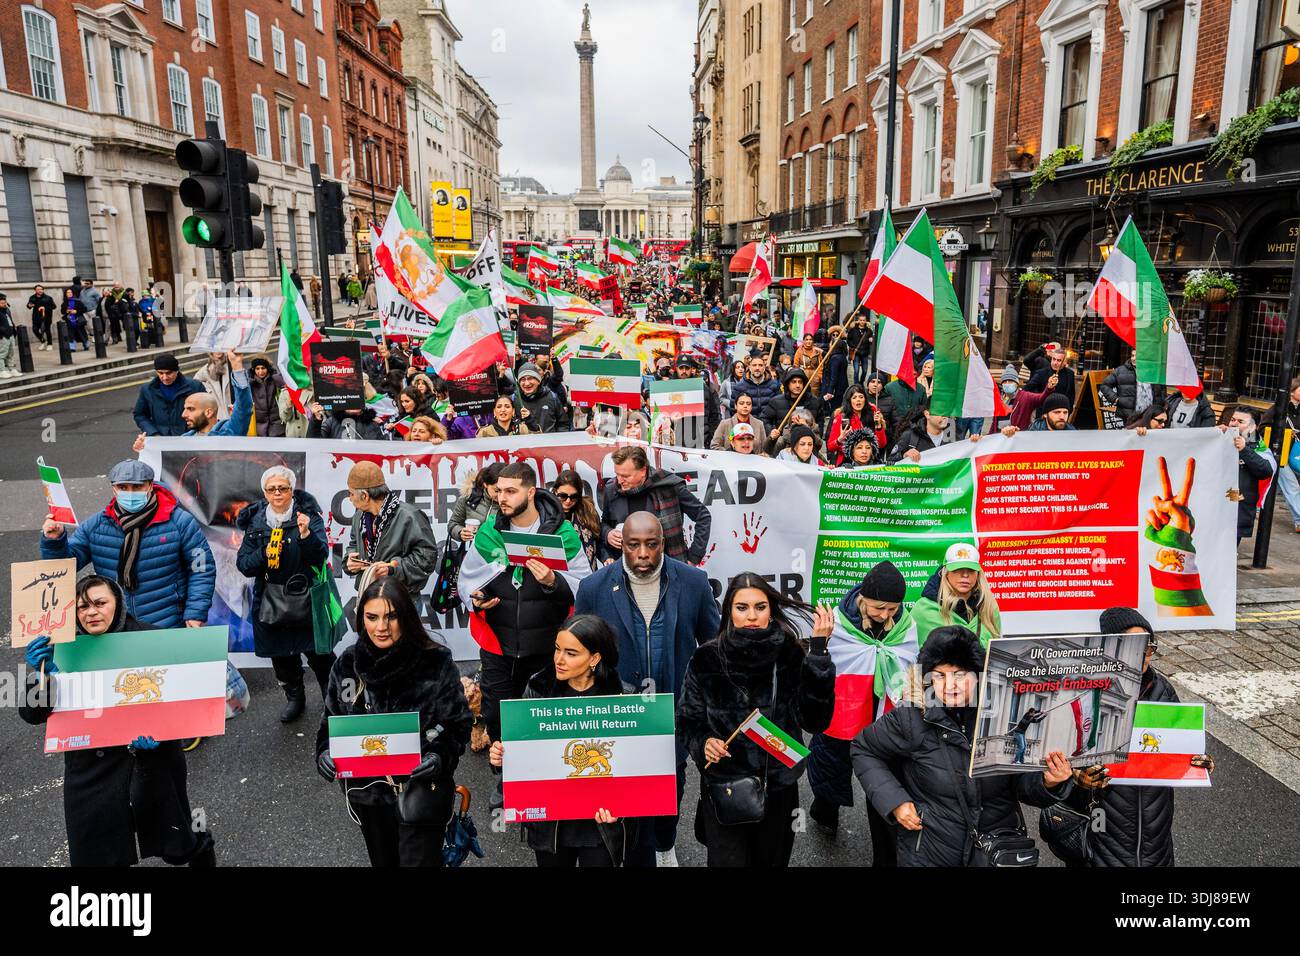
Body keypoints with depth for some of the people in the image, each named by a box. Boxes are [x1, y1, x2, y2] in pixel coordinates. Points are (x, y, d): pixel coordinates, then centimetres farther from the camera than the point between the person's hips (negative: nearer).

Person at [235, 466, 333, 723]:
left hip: (305, 599, -3)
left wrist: (306, 534, -32)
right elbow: (243, 564, 1)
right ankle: (294, 697, 36)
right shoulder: (255, 521, 2)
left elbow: (321, 556, -15)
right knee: (281, 654, 15)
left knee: (318, 653, 3)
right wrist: (264, 554, -18)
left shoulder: (309, 515, -6)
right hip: (271, 602, 3)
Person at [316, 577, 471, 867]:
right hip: (368, 792, 4)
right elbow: (330, 721, 8)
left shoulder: (436, 663, -13)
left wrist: (440, 756, -24)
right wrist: (325, 753, -11)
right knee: (383, 861, 21)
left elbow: (459, 723, -7)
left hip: (421, 793, -4)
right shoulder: (347, 664, -2)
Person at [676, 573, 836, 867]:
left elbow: (816, 720, -17)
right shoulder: (707, 659, -9)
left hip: (779, 788, 2)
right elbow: (688, 721, 1)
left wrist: (819, 652, -22)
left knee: (771, 861, 21)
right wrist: (703, 743, -20)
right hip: (724, 790, -1)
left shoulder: (790, 655, -8)